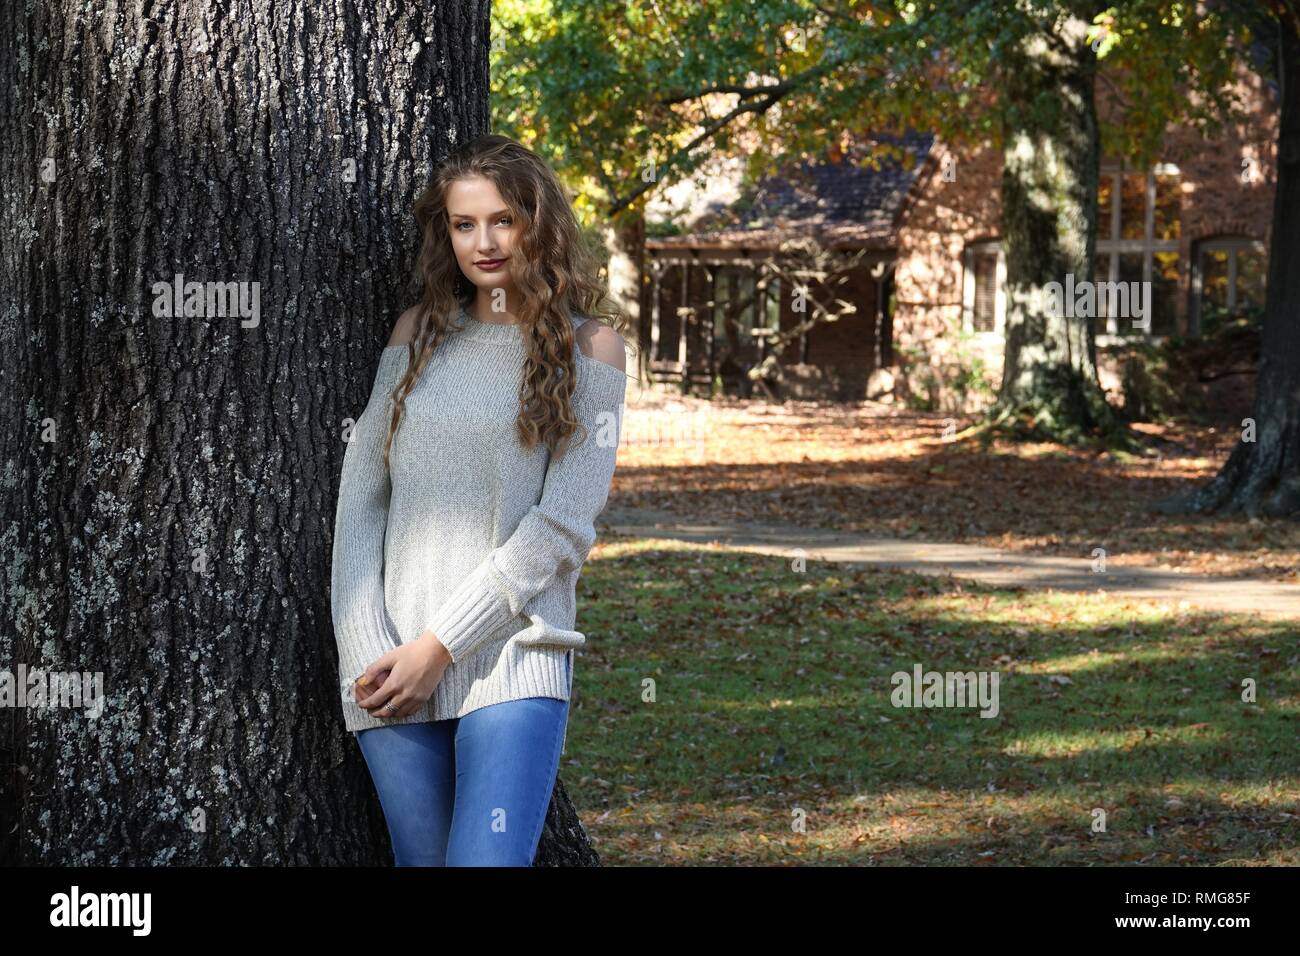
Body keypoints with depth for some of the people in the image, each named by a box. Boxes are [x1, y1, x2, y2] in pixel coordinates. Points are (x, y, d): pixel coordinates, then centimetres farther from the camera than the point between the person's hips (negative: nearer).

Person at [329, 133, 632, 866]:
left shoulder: (589, 343, 4)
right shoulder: (421, 332, 14)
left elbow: (564, 524, -5)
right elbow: (361, 497, 9)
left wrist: (441, 647, -10)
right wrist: (367, 651, -4)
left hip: (511, 662, -3)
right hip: (395, 669, 4)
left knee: (486, 858, -17)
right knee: (424, 856, 6)